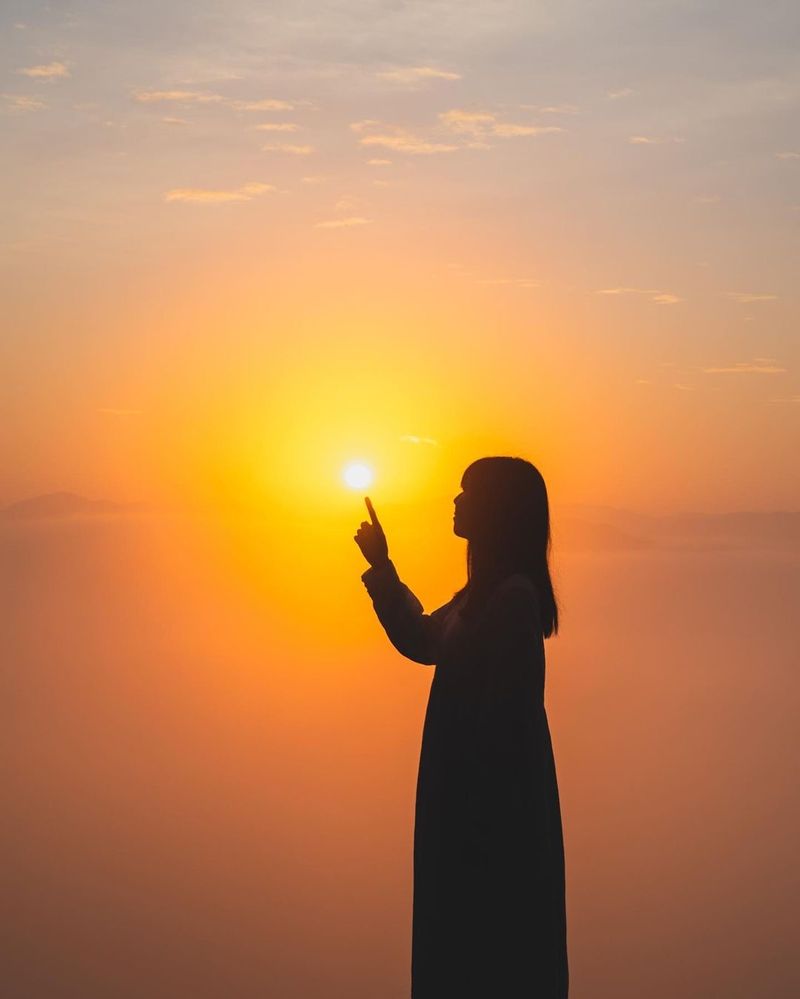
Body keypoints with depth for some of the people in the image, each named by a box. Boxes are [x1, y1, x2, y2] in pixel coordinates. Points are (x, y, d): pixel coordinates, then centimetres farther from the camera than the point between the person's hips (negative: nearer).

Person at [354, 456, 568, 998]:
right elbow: (423, 639, 22)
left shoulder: (514, 596, -20)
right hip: (475, 784, 10)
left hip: (496, 794, -10)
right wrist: (380, 566, 18)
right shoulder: (488, 591, 10)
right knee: (472, 930, 17)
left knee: (491, 936, 0)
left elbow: (504, 710, -22)